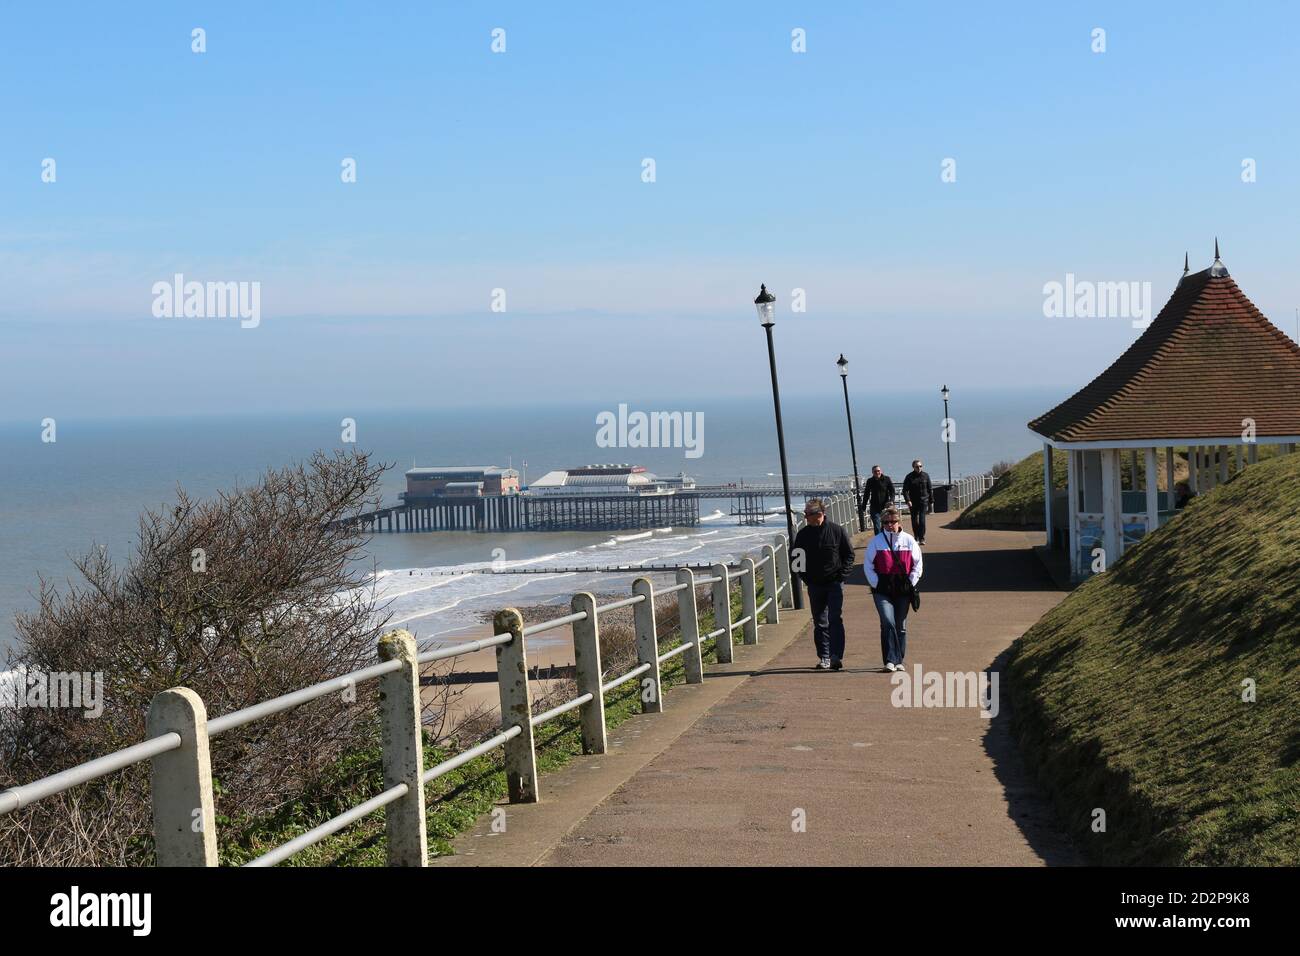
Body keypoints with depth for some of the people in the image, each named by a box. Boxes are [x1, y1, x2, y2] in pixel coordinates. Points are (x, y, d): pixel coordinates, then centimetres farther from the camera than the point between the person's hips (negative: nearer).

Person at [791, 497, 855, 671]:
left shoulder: (837, 531, -3)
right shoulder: (803, 534, 3)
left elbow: (849, 554, 3)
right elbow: (795, 557, 13)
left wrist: (843, 575, -7)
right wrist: (804, 577, 2)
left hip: (835, 583, -3)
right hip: (815, 585, 3)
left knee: (835, 620, -11)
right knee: (820, 623, 7)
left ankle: (836, 656, -13)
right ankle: (824, 657, 13)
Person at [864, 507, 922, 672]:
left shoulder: (909, 541, 5)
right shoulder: (876, 541, 1)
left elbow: (917, 564, 9)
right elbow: (868, 565, 3)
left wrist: (911, 583, -1)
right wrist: (875, 584, -5)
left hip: (903, 590, 2)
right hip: (882, 590, -2)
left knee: (901, 626, 7)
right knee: (887, 622, -16)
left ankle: (899, 661, 18)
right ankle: (890, 660, -14)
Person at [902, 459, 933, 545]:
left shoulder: (925, 476, 4)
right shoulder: (909, 477, -1)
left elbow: (930, 489, 10)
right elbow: (905, 490, -4)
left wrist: (931, 501, 8)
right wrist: (908, 500, -18)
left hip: (923, 501, -1)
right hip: (913, 502, 1)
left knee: (922, 520, -12)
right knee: (914, 521, 6)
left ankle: (922, 538, -12)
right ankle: (916, 538, 19)